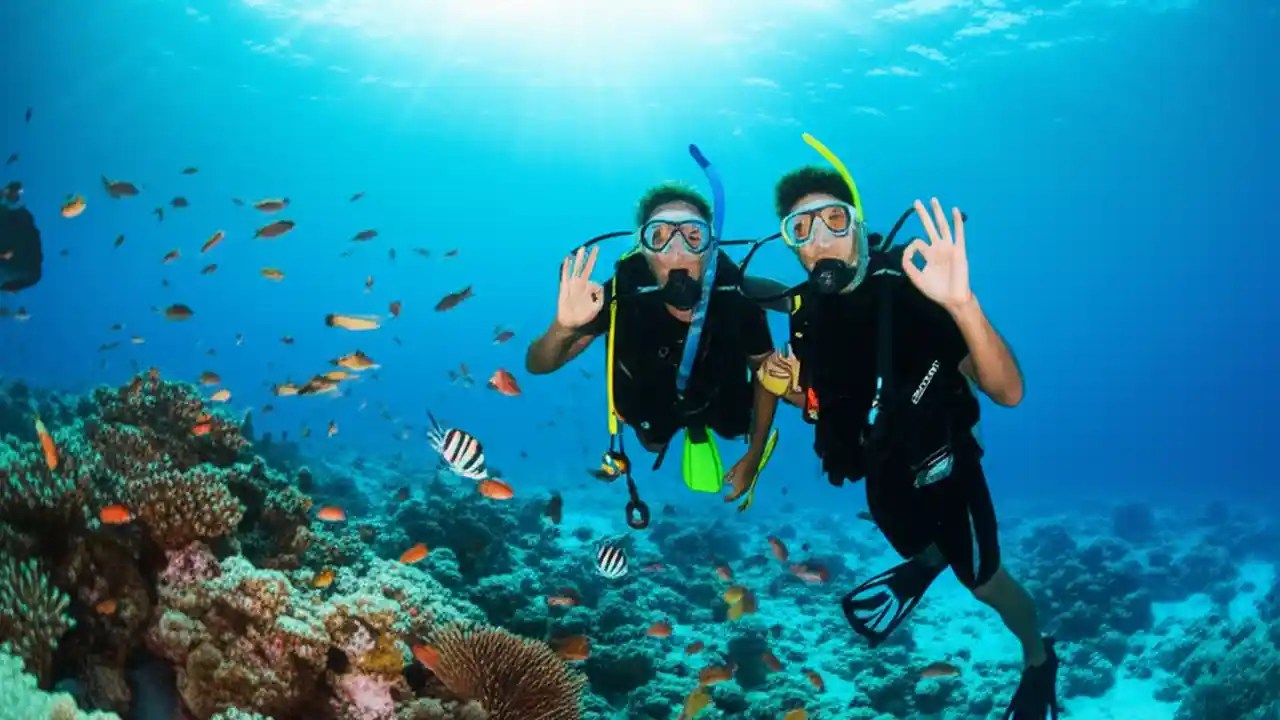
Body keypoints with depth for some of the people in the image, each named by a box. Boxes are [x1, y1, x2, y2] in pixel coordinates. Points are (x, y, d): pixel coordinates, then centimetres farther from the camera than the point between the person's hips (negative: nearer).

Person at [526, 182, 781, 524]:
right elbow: (537, 365, -35)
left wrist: (753, 458, -14)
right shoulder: (623, 293, -40)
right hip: (651, 402, 0)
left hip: (719, 399, 0)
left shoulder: (737, 297, -39)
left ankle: (700, 428, 57)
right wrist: (565, 328, -58)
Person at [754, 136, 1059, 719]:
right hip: (883, 470, 4)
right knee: (916, 546, 29)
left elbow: (1008, 392, -42)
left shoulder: (910, 293, -32)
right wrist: (788, 388, -21)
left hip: (943, 464, -4)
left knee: (983, 581, 15)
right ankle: (929, 561, 64)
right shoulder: (806, 309, -15)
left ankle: (1039, 659, 43)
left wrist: (962, 303, -59)